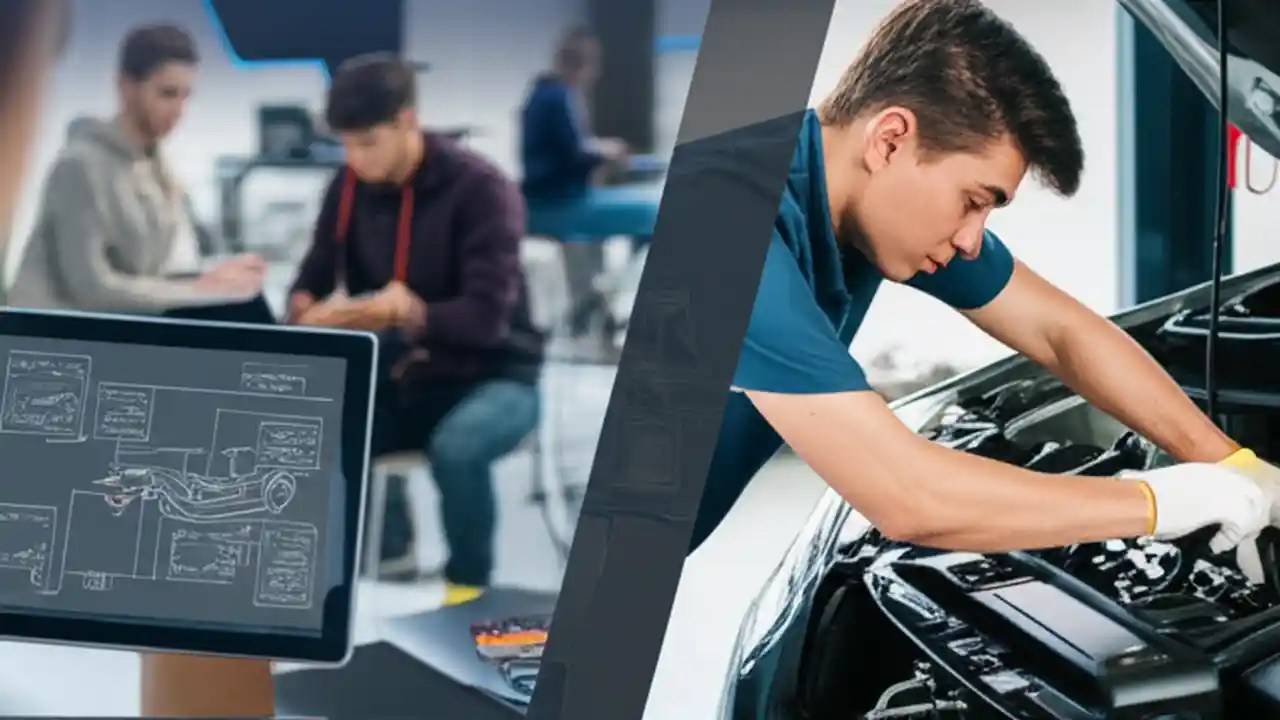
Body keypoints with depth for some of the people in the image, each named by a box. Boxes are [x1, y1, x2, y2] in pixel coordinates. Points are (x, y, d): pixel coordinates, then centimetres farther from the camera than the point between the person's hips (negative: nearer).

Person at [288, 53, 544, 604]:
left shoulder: (480, 188, -18)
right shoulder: (350, 188, 0)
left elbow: (487, 316, -26)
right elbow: (312, 281, 4)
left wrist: (414, 314, -44)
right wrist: (306, 310, -21)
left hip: (491, 377, -5)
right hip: (397, 376, 5)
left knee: (455, 446, -37)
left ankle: (469, 584, -9)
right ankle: (389, 548, 6)